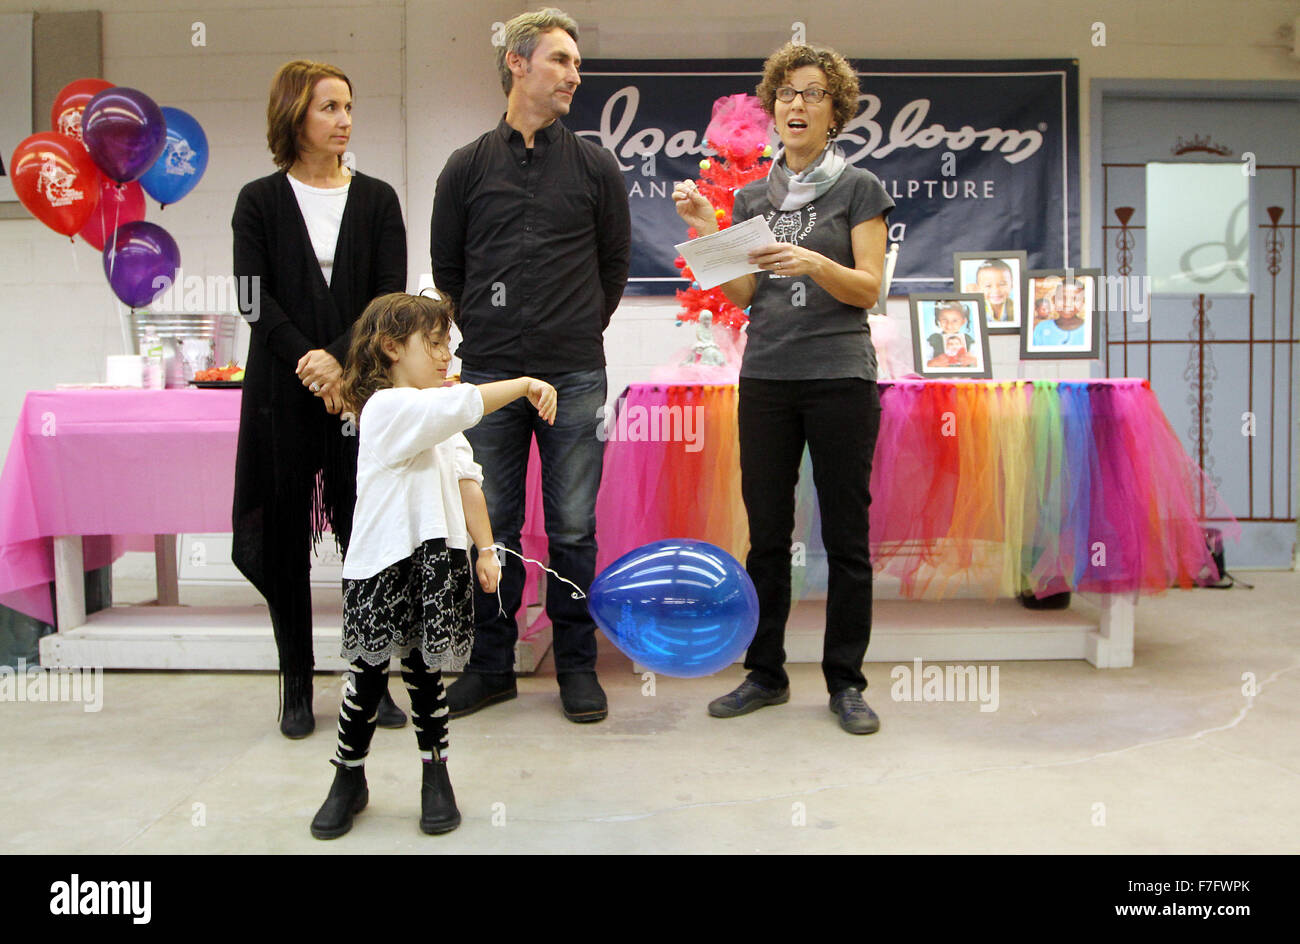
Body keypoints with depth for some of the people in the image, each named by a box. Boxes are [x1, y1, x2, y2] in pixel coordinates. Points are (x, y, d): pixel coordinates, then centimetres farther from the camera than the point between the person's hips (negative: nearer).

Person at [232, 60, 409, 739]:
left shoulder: (376, 200, 9)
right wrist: (311, 366, -14)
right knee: (285, 537, 4)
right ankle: (297, 685, 17)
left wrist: (340, 360, -14)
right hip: (284, 394, 0)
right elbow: (256, 302, -2)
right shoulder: (260, 202, 7)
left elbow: (391, 300, 0)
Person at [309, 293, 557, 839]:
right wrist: (524, 384, -20)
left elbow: (467, 482, 11)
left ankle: (437, 781, 24)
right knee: (368, 674, 7)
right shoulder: (387, 408, -11)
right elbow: (463, 404, -25)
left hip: (435, 561, 5)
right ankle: (349, 781, 25)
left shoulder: (442, 424, 16)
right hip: (383, 563, -5)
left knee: (424, 670, 11)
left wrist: (485, 549, 5)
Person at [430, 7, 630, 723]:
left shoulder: (595, 166, 9)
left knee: (573, 527, 3)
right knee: (491, 525, 6)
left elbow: (615, 263, 15)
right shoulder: (468, 167, 8)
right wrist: (487, 337, 14)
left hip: (574, 375, 0)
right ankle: (491, 665, 19)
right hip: (489, 372, 1)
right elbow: (446, 268, 14)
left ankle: (576, 663, 17)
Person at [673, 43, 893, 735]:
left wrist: (814, 263, -22)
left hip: (840, 377, -3)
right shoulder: (753, 197, 16)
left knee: (845, 534, 0)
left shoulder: (858, 188, 5)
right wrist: (707, 231, -3)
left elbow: (869, 289, -4)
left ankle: (845, 682, 10)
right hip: (766, 378, 4)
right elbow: (741, 295, 9)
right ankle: (765, 673, 16)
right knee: (766, 532, 5)